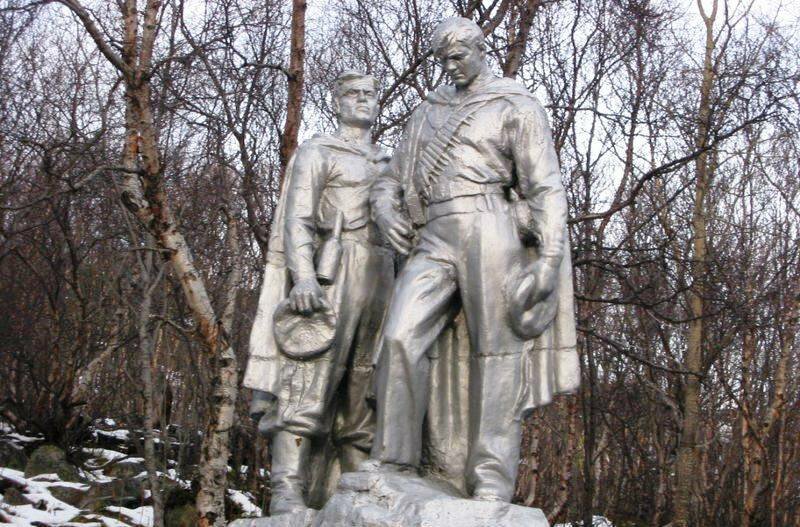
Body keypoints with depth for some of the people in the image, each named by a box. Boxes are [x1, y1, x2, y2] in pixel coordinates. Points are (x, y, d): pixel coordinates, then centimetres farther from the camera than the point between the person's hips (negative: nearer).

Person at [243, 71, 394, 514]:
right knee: (310, 380, -13)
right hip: (332, 274, -6)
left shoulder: (386, 165, 26)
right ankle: (288, 492, -17)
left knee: (365, 388, 2)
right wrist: (303, 276, -22)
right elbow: (297, 218, -5)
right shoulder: (316, 152, 7)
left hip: (380, 280, 6)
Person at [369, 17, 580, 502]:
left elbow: (547, 188, -1)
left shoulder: (516, 106, 7)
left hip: (490, 233, -5)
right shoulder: (428, 114, 26)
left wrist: (551, 258, -14)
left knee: (497, 354, -7)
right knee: (401, 339, -13)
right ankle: (392, 463, -8)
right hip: (434, 241, 5)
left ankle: (492, 478, -7)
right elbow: (390, 181, 27)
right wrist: (385, 212, 2)